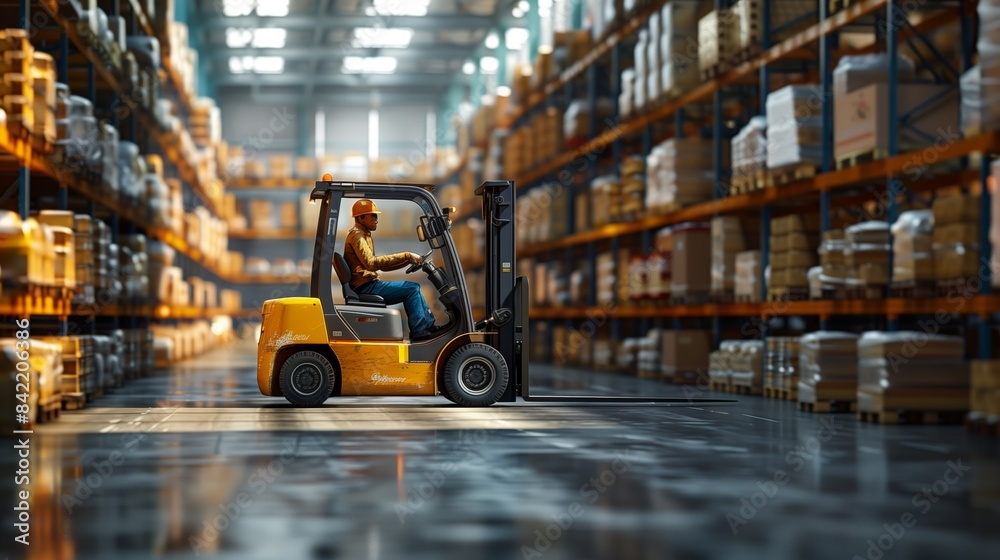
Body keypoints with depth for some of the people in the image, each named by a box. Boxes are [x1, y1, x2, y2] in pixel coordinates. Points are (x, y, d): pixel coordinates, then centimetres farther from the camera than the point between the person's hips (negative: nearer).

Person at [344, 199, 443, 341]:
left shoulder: (364, 235, 23)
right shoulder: (357, 236, -10)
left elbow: (381, 265, 22)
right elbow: (372, 263, -24)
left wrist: (409, 260, 10)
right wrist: (405, 256, -24)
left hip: (368, 286, 10)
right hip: (366, 287, -10)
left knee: (414, 288, 12)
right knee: (411, 288, -12)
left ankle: (429, 326, 10)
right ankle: (419, 332, -10)